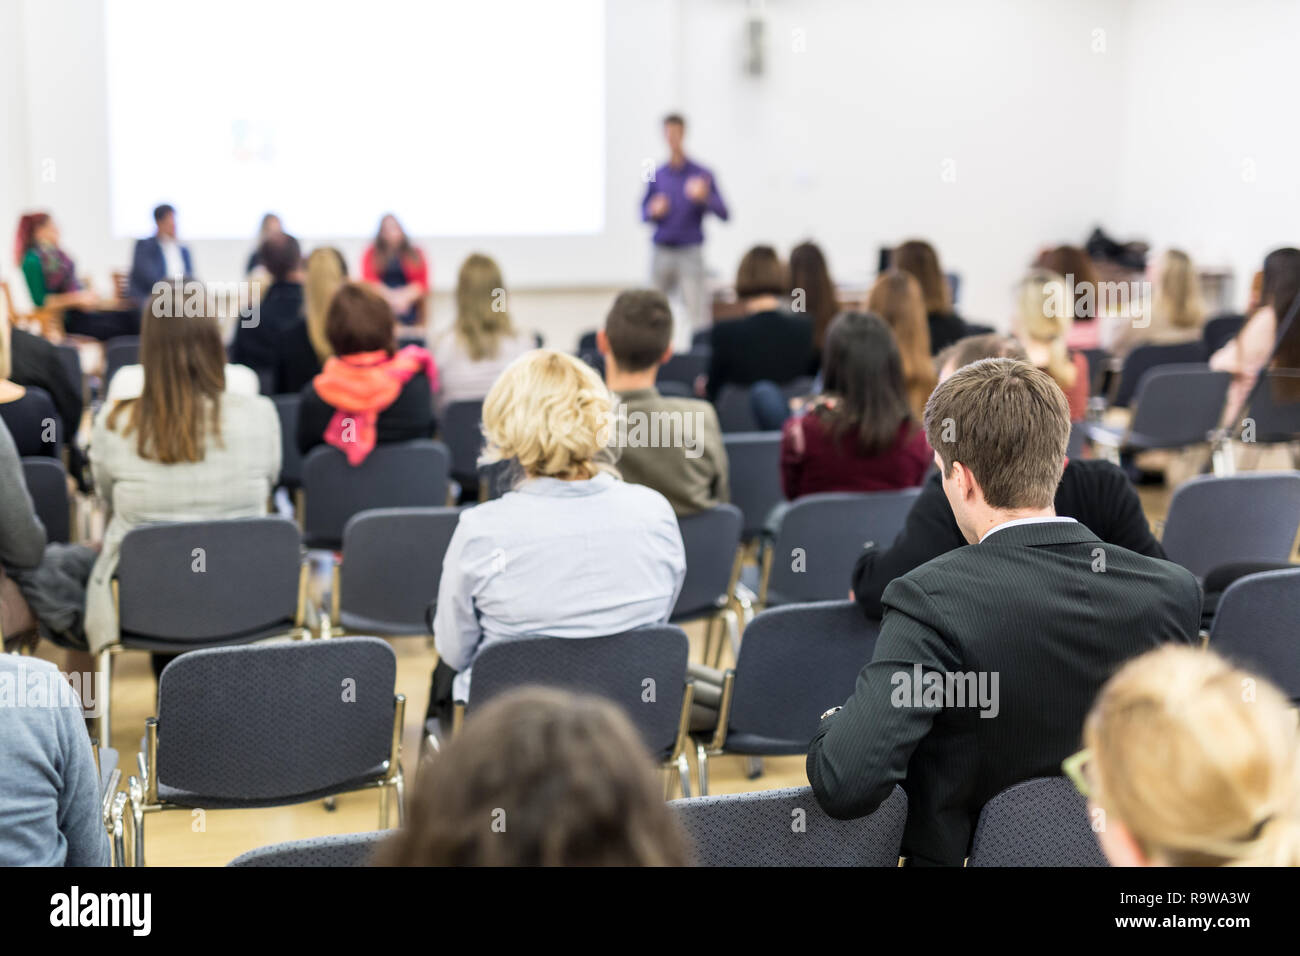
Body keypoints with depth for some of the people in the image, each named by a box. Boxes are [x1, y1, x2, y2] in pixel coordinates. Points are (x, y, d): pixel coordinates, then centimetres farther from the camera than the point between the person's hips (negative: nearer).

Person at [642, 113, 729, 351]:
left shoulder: (702, 174, -2)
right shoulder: (657, 175, 8)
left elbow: (723, 214, -6)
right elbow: (644, 212, 16)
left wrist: (704, 198, -24)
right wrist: (653, 212, -7)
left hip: (690, 252, -3)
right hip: (662, 251, 3)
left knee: (696, 312, -9)